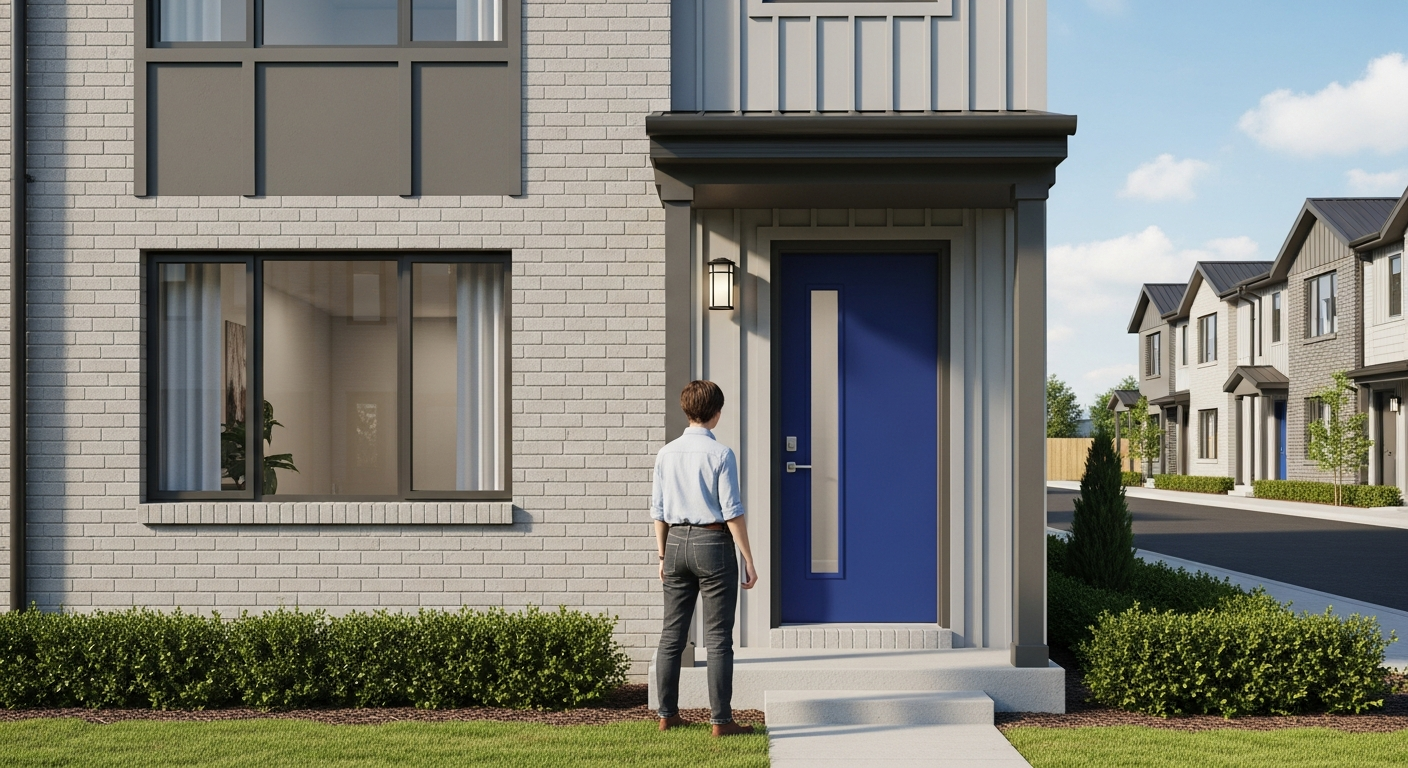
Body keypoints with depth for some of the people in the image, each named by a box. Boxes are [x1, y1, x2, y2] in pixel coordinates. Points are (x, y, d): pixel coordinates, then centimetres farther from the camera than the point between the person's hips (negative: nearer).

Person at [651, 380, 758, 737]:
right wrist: (748, 559, -5)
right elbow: (732, 511, -11)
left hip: (676, 542, 5)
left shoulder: (666, 454, 5)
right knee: (718, 637, 0)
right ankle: (721, 720, 1)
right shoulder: (720, 454, -9)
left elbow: (658, 510, 8)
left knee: (672, 633, 11)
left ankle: (667, 715, 17)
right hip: (713, 544, -5)